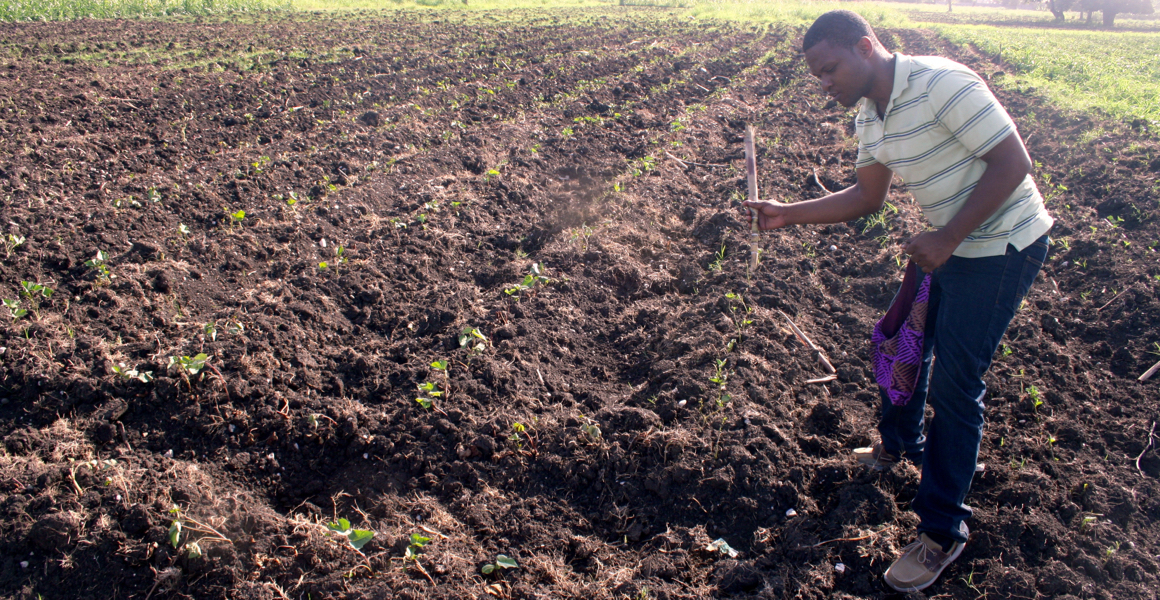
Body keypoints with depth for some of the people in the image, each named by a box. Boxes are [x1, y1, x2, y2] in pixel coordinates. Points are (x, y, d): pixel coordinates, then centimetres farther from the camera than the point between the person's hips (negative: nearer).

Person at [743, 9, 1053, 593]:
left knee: (953, 383, -7)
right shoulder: (870, 117, 3)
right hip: (949, 245, 9)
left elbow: (1013, 162, -24)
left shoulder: (942, 84, -25)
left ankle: (942, 530, 7)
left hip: (1002, 246, -9)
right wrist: (788, 214, 2)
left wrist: (946, 238, -24)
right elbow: (866, 196, 13)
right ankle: (900, 443, 47)